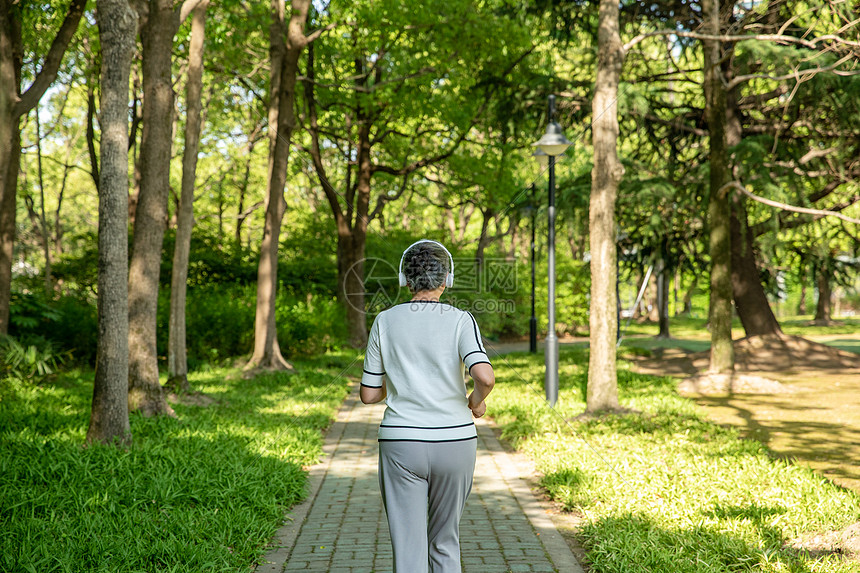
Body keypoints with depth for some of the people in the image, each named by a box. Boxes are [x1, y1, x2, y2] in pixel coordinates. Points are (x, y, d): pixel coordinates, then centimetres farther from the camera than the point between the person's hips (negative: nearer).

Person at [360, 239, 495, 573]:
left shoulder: (385, 321, 1)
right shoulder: (460, 320, -4)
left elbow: (369, 395, 3)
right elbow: (485, 376, -19)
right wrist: (477, 401, 2)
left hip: (400, 443, 0)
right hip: (454, 440, 0)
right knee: (445, 543, 19)